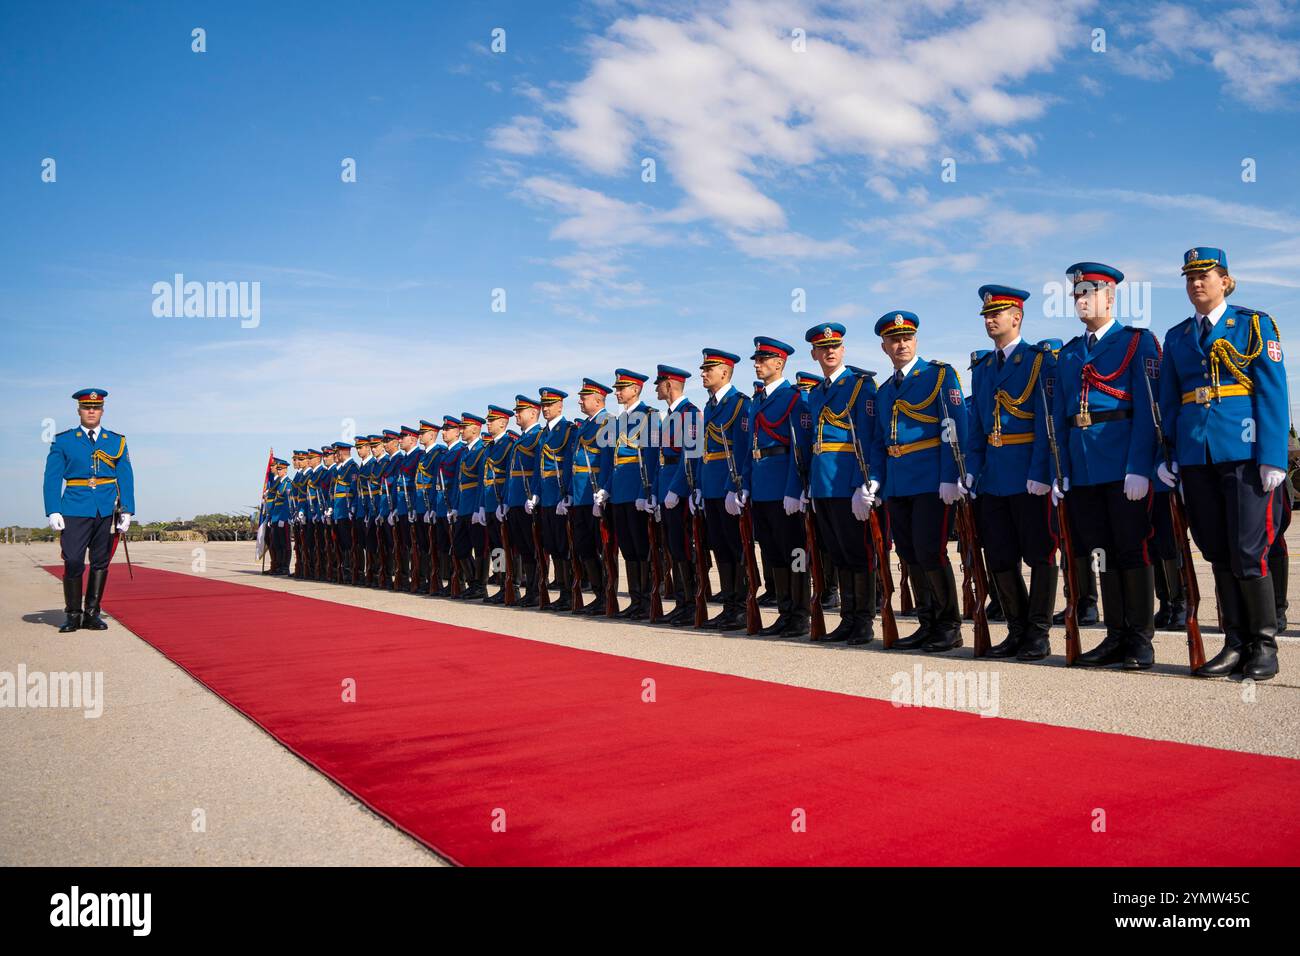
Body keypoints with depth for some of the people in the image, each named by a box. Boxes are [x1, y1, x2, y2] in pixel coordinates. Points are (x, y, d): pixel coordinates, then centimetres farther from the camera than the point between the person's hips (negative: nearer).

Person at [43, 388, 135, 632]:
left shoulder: (116, 442, 12)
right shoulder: (63, 441, 8)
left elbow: (126, 479, 9)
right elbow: (52, 478, 4)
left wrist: (127, 511, 0)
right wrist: (53, 511, -7)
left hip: (107, 513, 2)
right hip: (75, 512, -2)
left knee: (100, 564, 4)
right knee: (73, 563, -7)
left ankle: (91, 615, 13)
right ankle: (73, 615, 7)